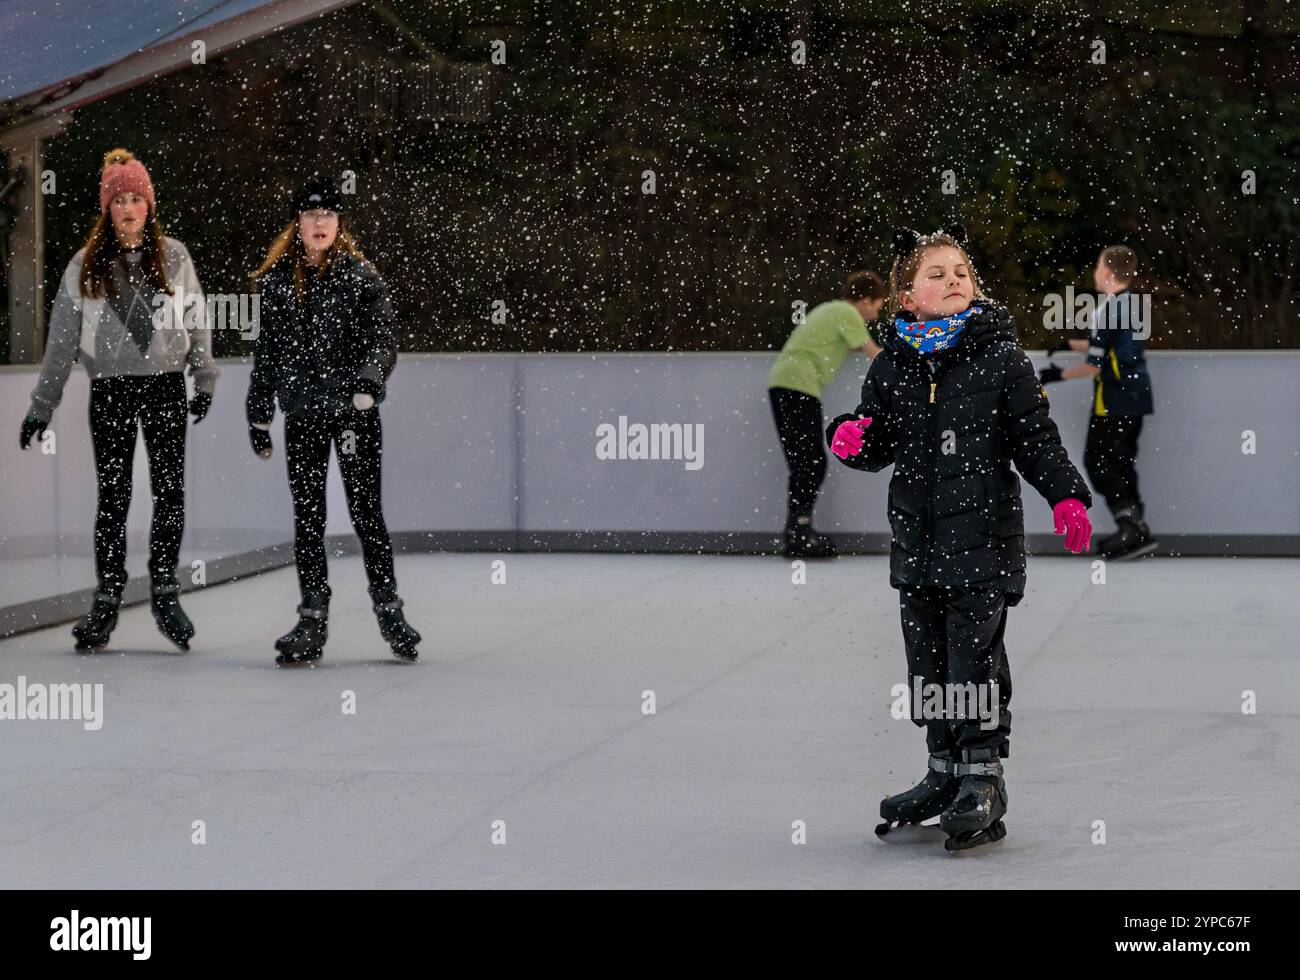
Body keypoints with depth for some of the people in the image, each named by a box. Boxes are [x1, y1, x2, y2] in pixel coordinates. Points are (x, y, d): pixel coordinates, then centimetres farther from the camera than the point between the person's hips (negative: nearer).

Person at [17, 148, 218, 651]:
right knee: (112, 497, 3)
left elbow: (197, 321, 9)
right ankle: (106, 600, 9)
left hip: (165, 385, 0)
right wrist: (41, 406, 3)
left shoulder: (173, 256, 5)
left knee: (170, 493, -2)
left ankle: (165, 591, 9)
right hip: (110, 388, 0)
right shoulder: (86, 265, 4)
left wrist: (204, 381, 4)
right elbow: (62, 338, 5)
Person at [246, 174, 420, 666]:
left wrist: (368, 381, -26)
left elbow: (382, 340, -8)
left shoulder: (361, 276, -2)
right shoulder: (277, 280, 7)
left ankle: (388, 608, 10)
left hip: (354, 413, -3)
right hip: (302, 416, 3)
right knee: (307, 518, 5)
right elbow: (265, 352, 13)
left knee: (366, 512, -2)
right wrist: (258, 414, 13)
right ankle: (312, 624, 11)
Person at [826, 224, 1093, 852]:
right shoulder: (890, 367, 6)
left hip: (983, 530, -5)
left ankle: (982, 781, 2)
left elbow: (1035, 436, -1)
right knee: (927, 655, 10)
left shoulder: (1000, 358, -3)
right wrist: (850, 441, -8)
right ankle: (945, 772, 22)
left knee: (976, 653, -6)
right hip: (916, 534, 5)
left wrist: (1066, 496, -11)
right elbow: (880, 447, 13)